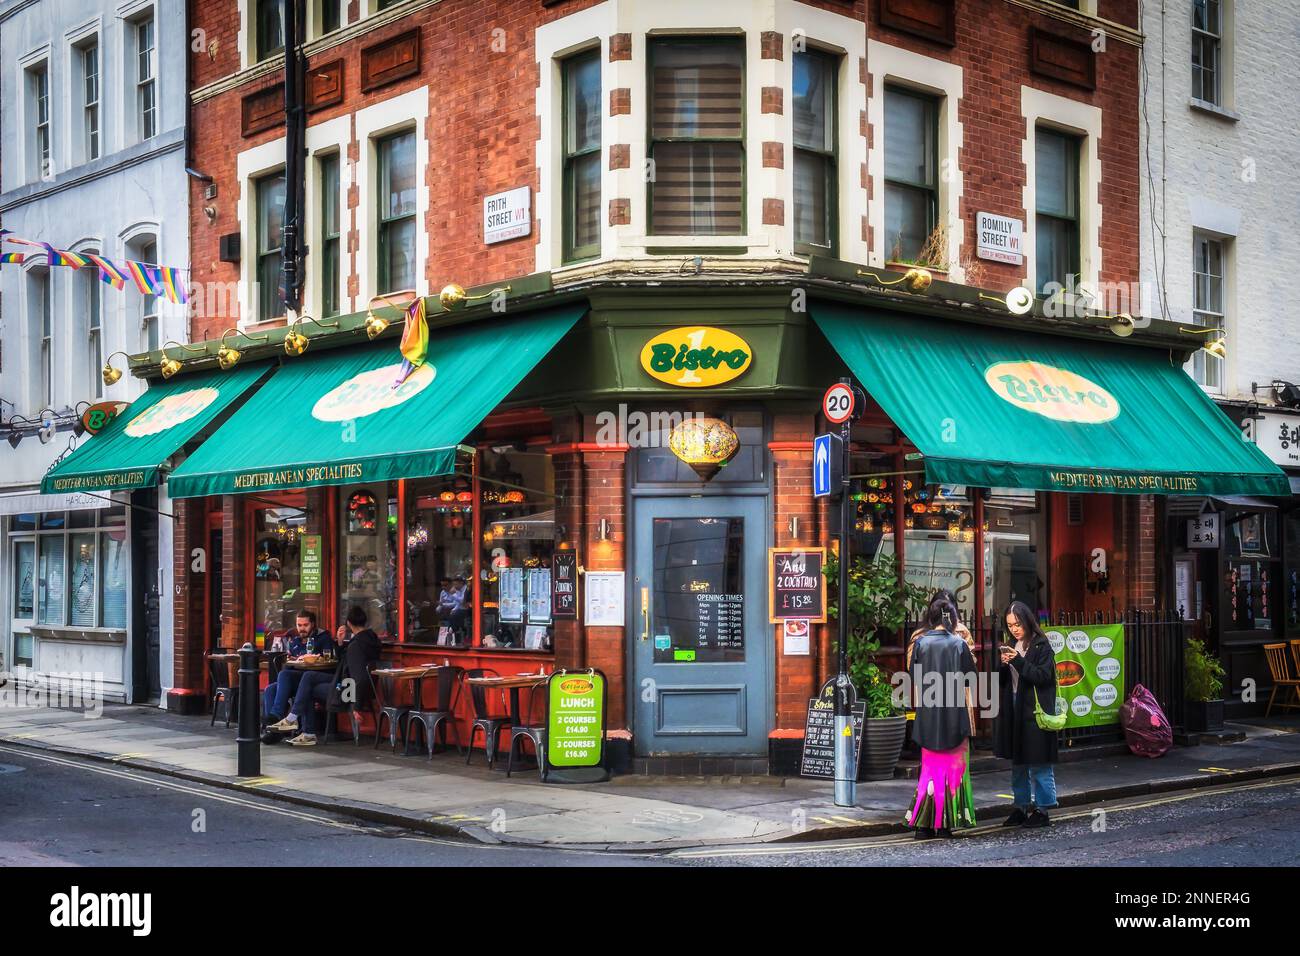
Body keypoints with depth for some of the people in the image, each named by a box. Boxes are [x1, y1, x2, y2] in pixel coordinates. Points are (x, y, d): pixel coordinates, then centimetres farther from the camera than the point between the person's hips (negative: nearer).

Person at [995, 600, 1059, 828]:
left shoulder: (1041, 646, -6)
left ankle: (1041, 809, 2)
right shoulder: (1010, 647, 13)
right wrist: (1003, 665, -7)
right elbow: (1001, 681, 14)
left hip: (1035, 712, -7)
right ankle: (1022, 807, 20)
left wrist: (1018, 661, -20)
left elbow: (1044, 676, -15)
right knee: (1017, 763, 12)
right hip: (1013, 711, 7)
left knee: (1038, 763, -3)